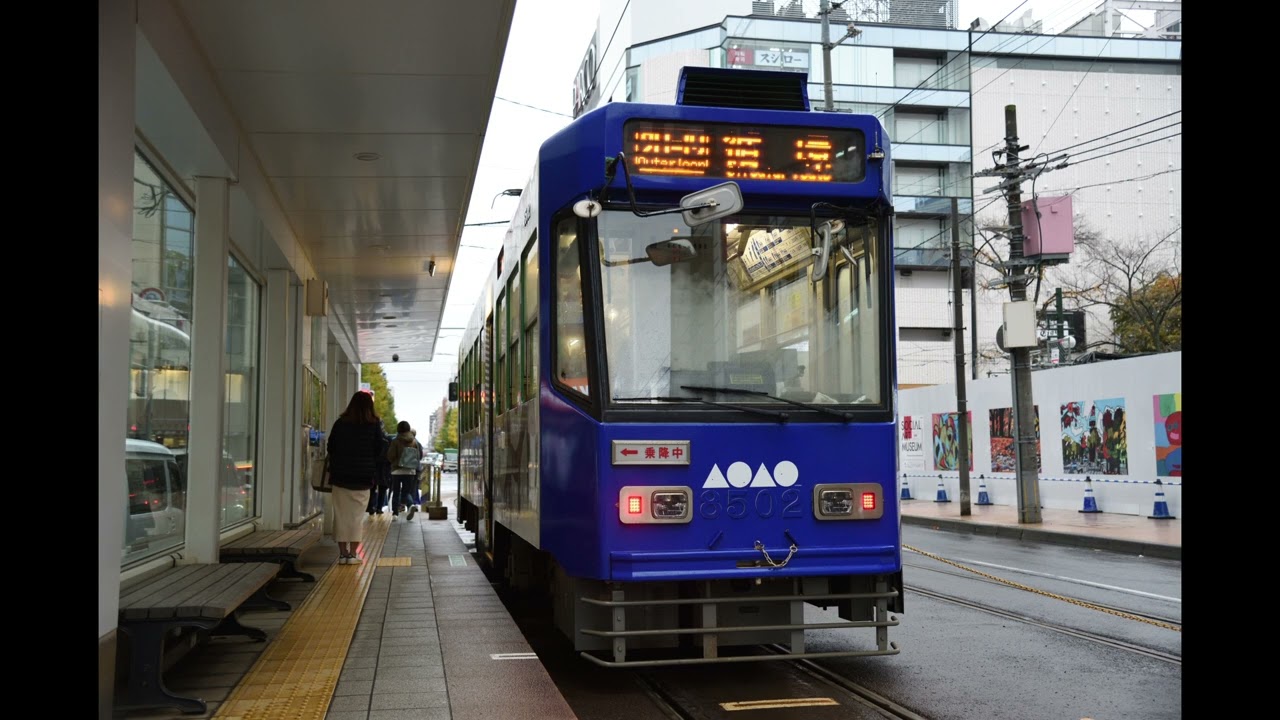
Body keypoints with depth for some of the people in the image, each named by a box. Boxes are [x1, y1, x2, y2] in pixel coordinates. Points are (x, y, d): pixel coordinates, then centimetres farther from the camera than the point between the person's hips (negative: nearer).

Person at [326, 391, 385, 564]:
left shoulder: (340, 423, 0)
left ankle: (342, 553, 7)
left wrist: (332, 469, 17)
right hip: (363, 476, -1)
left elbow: (331, 448, 5)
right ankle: (353, 553, 3)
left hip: (340, 474, 1)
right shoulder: (374, 425, -5)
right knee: (357, 515, 5)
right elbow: (381, 449, -3)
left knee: (341, 514, 7)